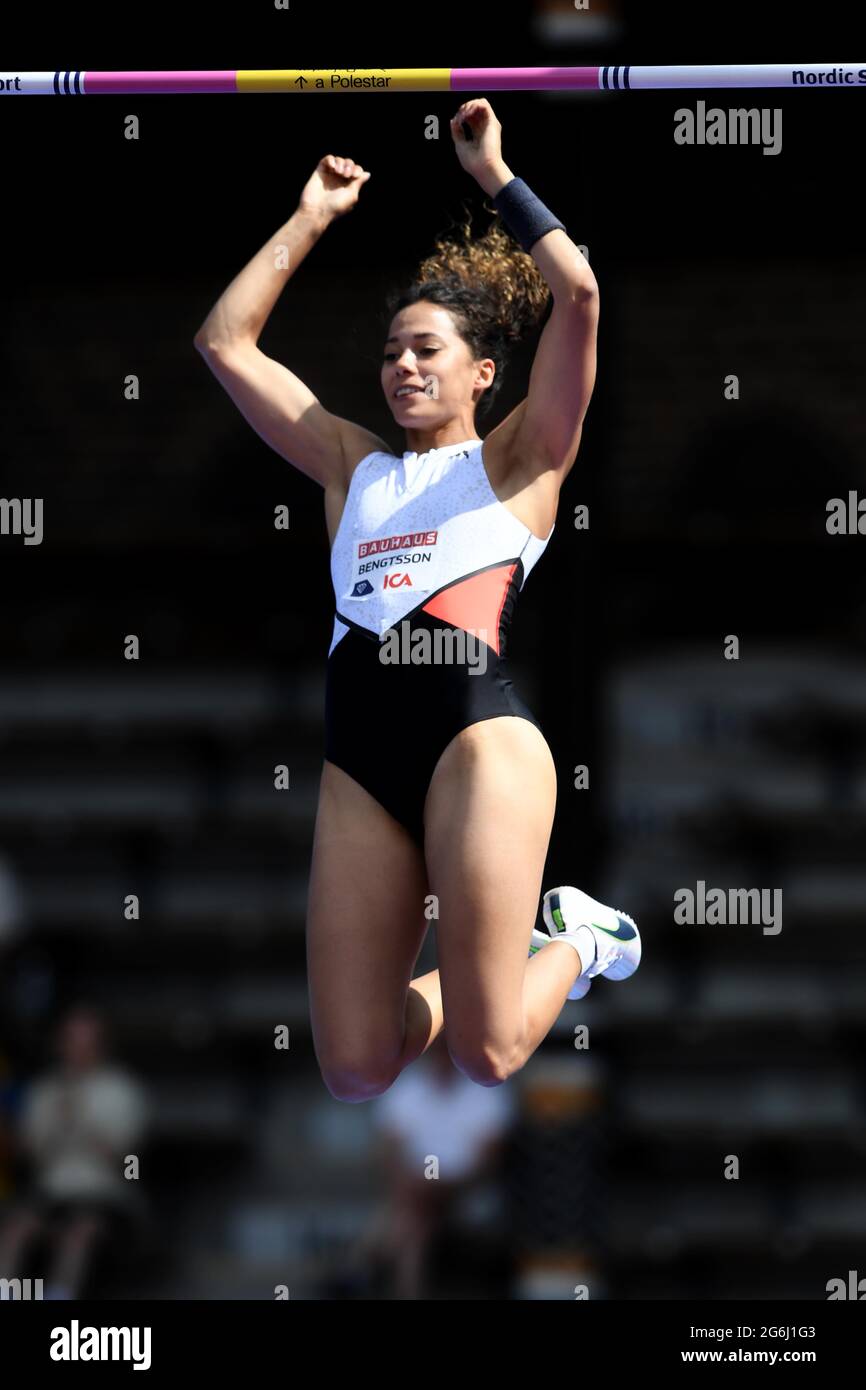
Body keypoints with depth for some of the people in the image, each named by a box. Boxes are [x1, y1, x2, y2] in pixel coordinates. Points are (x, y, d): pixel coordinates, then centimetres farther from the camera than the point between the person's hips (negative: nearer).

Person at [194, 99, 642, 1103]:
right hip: (357, 760, 5)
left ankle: (572, 939, 20)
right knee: (355, 1073, -2)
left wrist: (494, 175, 6)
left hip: (478, 733, -5)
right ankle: (499, 951, 27)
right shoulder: (354, 467, 25)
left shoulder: (515, 461, 13)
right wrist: (309, 221, 25)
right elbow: (224, 342, 26)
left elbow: (577, 295, 0)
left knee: (487, 1057, -13)